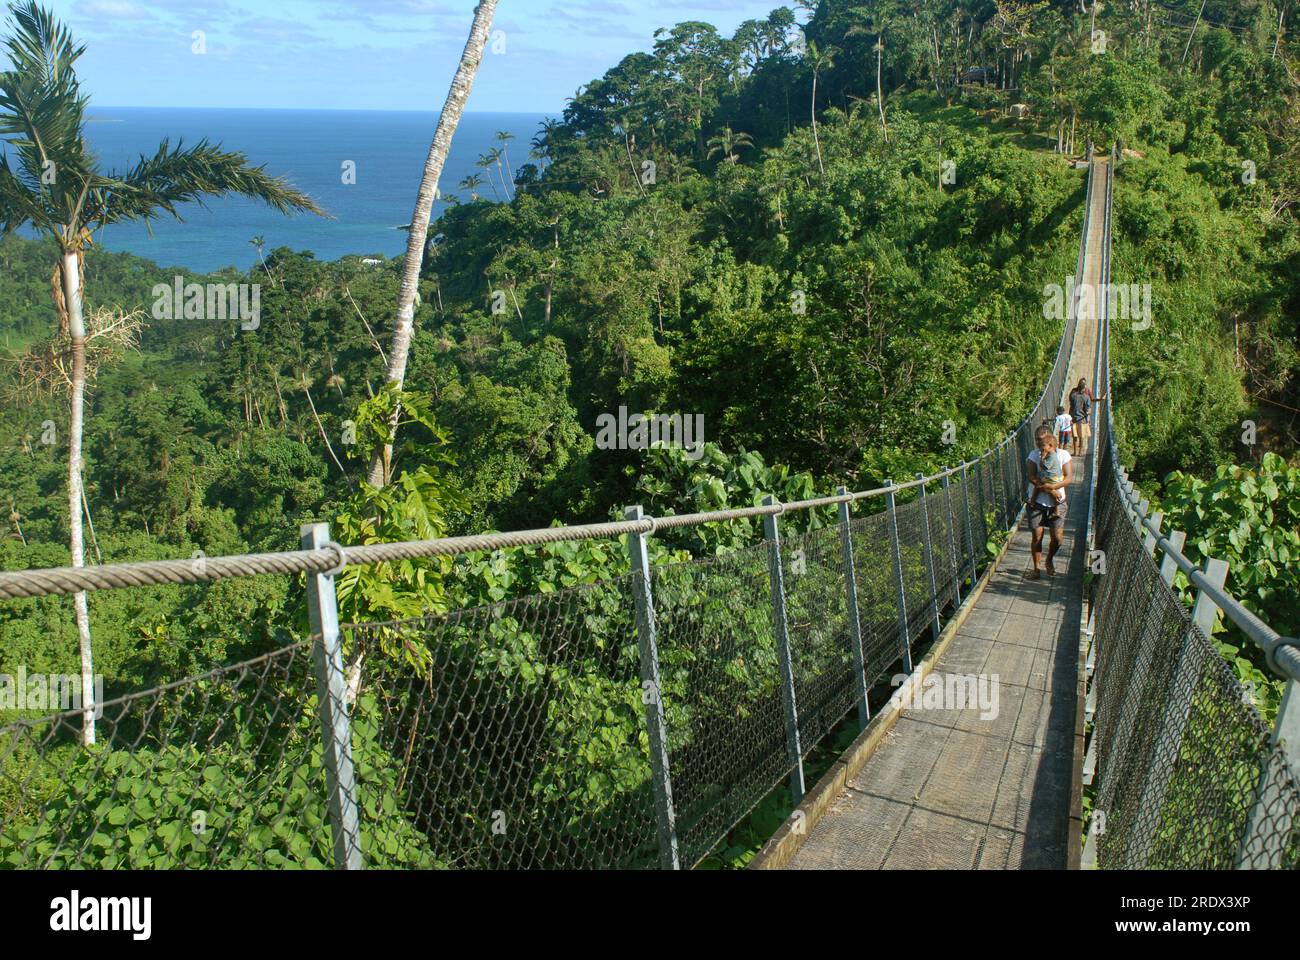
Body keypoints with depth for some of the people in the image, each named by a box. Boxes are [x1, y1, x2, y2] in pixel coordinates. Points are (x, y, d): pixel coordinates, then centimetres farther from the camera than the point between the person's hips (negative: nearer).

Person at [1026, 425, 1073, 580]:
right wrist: (1049, 489, -23)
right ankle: (1037, 568, 12)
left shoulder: (1063, 455, -2)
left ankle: (1049, 560, 25)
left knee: (1058, 537, -4)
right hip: (1038, 502, 0)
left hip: (1057, 503, 0)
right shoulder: (1034, 455, 1)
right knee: (1036, 536, -2)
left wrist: (1051, 486, -25)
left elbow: (1069, 478, -11)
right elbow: (1032, 477, -10)